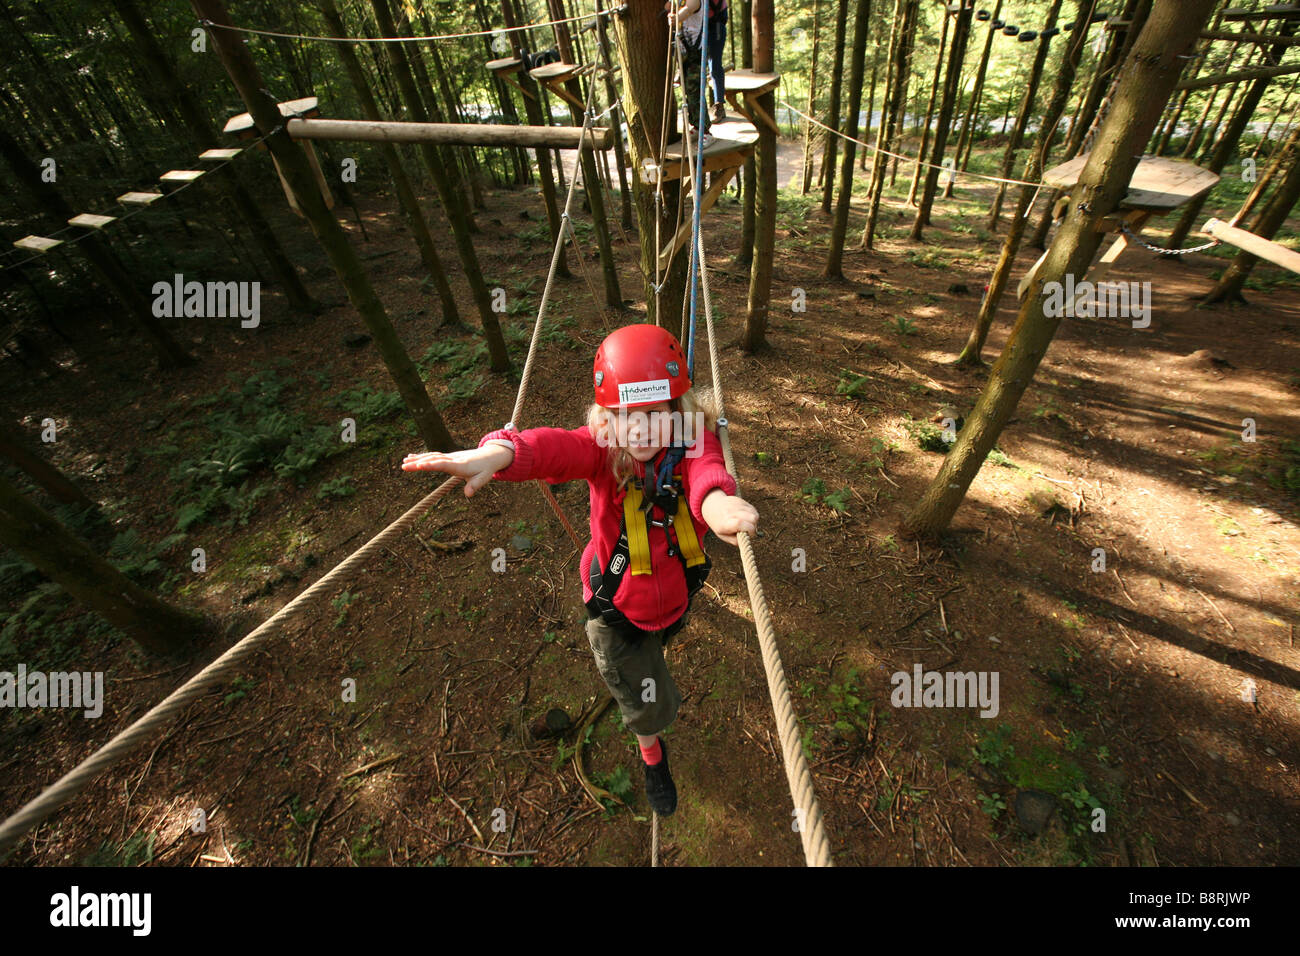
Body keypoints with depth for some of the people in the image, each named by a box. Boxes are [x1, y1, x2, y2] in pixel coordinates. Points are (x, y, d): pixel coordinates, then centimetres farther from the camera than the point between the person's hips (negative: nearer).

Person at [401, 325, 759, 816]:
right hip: (617, 608, -1)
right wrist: (497, 452, -69)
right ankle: (652, 756, 55)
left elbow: (708, 472, -49)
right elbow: (554, 447, -47)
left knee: (655, 652, 36)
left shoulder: (694, 445, -25)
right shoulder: (602, 447, -26)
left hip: (676, 597, 1)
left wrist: (716, 499, -73)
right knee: (645, 703, 19)